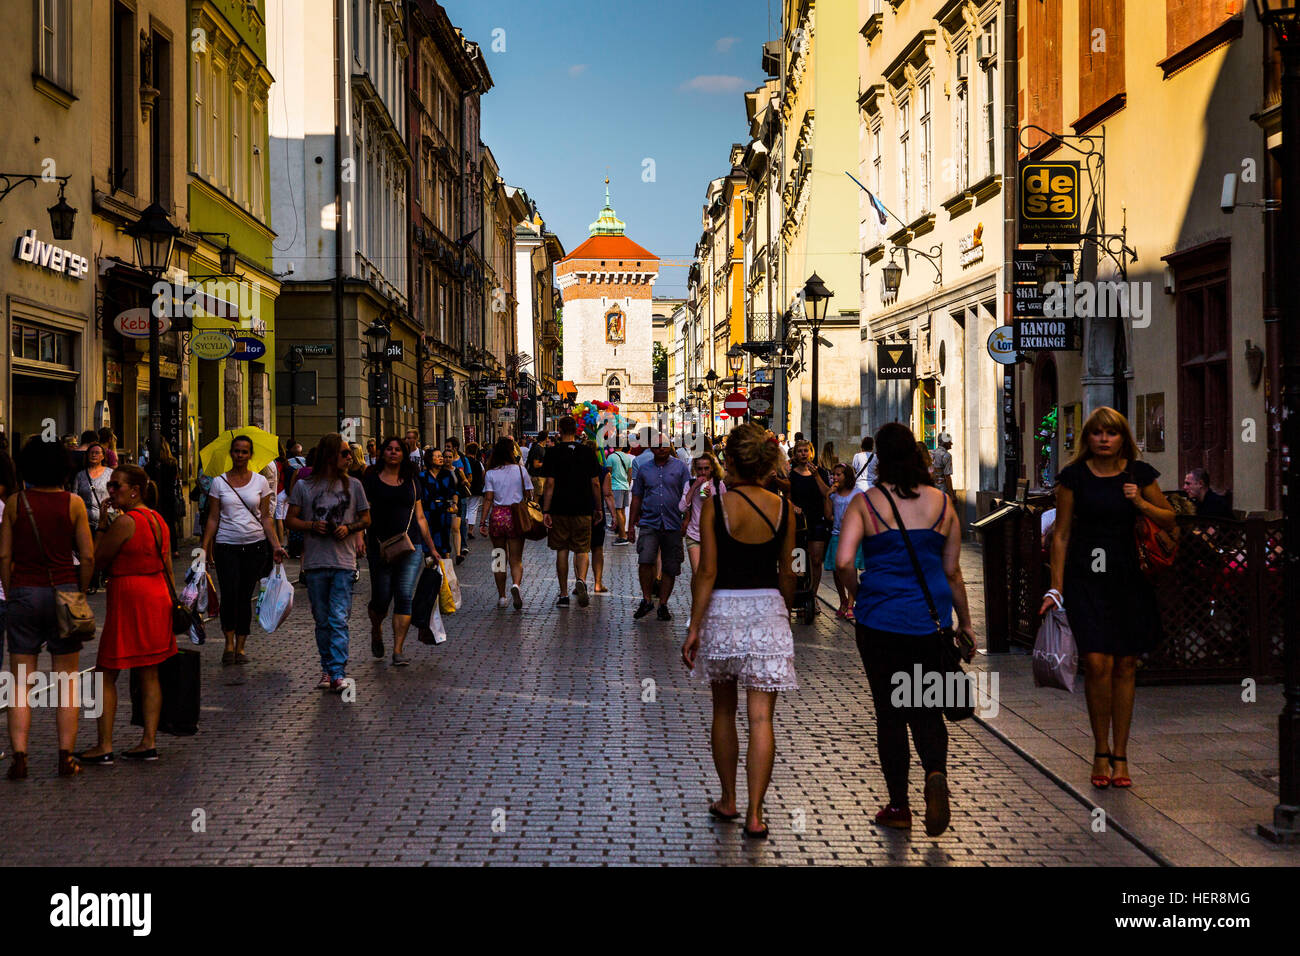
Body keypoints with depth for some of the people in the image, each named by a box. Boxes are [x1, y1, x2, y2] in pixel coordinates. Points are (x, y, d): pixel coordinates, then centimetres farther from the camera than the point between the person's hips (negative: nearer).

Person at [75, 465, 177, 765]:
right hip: (157, 597, 8)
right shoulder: (158, 520, 10)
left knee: (106, 675, 1)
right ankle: (149, 742, 11)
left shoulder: (125, 522, -15)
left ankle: (104, 746, 2)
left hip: (128, 597, -8)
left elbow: (97, 562, -10)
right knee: (149, 674, 10)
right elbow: (168, 569, 14)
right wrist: (174, 602, 20)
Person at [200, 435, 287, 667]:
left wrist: (276, 546, -1)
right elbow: (213, 519, 5)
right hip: (227, 545, -1)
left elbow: (266, 518, 7)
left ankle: (240, 648, 13)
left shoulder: (260, 482, 5)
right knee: (229, 595, -13)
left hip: (254, 545, 1)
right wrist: (204, 548, -2)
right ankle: (229, 643, 5)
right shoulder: (219, 482, 4)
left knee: (245, 597, 3)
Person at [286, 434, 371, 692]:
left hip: (344, 562, -1)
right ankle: (327, 668, 19)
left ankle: (338, 673, -13)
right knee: (322, 620, 8)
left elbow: (366, 519, 13)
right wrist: (313, 526, -12)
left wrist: (349, 528, -7)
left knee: (338, 619, -10)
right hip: (315, 562, 1)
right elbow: (290, 520, 7)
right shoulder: (304, 486, 4)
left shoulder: (353, 485, 8)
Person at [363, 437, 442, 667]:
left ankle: (398, 650, -4)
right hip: (380, 546, -2)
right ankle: (376, 633, 34)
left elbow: (420, 517, 17)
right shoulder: (372, 480, 5)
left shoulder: (410, 482, 13)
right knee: (381, 598, 2)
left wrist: (432, 548, 17)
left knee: (404, 597, -7)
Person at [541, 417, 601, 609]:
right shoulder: (587, 452, 2)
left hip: (559, 509, -1)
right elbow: (595, 483, 3)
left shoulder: (553, 453, -4)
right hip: (583, 509, 1)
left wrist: (546, 511, -5)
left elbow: (550, 484, -8)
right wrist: (598, 508, 13)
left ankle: (564, 594, 9)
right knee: (582, 549, 8)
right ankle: (581, 580, -19)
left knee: (562, 551, 7)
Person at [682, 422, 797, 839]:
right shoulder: (782, 508, -1)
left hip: (723, 610, -1)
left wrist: (694, 626, -6)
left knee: (724, 711, 16)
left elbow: (707, 572, -10)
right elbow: (787, 574, 6)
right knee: (761, 718, 0)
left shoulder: (715, 504, -8)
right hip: (768, 609, 1)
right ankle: (754, 813, -5)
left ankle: (728, 801, 25)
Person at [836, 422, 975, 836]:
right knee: (927, 709, 13)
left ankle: (899, 807, 15)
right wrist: (965, 623, 15)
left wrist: (853, 593, 3)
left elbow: (843, 561, -18)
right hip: (930, 620, 2)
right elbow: (952, 572, 5)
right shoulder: (941, 503, 1)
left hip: (879, 620, -2)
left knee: (890, 713, 10)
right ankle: (935, 774, -15)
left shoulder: (864, 503, -6)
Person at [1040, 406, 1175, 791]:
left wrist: (1141, 504, -9)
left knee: (1125, 666, 4)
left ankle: (1120, 755, 15)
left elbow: (1169, 521, 10)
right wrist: (1056, 585, -1)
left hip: (1129, 575, 2)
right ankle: (1101, 753, 4)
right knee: (1097, 663, -12)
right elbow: (1062, 533, 3)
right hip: (1085, 577, -2)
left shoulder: (1139, 473, 5)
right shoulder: (1074, 476, 1)